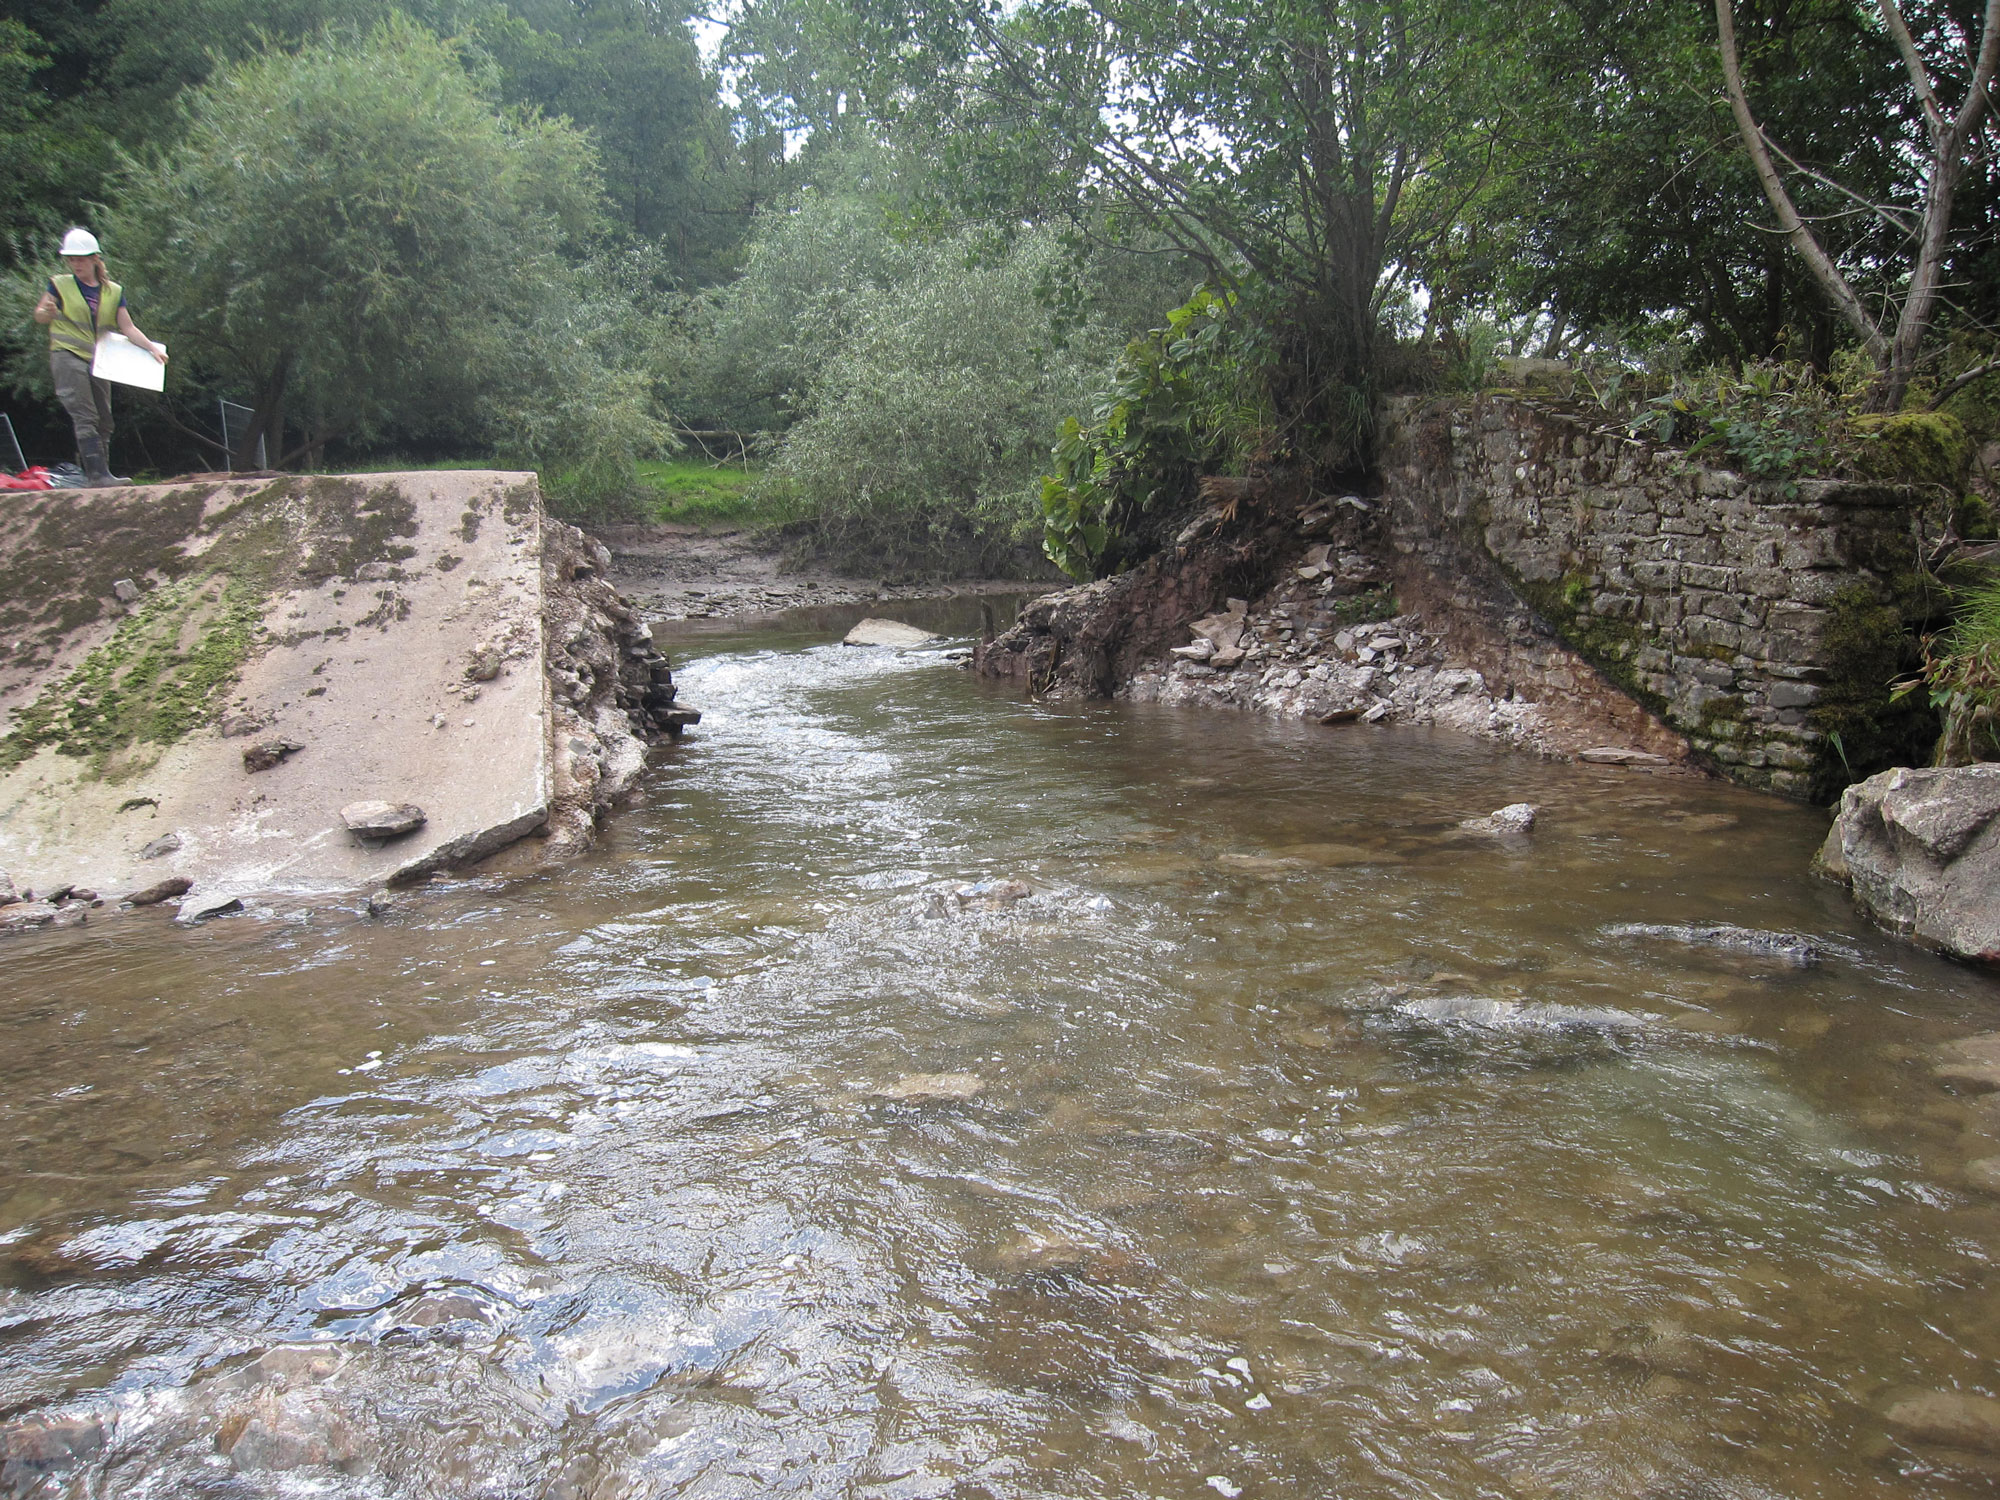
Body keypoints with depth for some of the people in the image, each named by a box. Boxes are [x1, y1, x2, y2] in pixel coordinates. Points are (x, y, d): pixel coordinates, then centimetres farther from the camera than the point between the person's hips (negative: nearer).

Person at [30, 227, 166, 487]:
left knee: (103, 422, 5)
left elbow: (128, 328, 7)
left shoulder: (113, 292, 10)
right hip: (67, 356, -5)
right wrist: (48, 312, -17)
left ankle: (98, 476, 13)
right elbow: (39, 314, 7)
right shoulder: (60, 285, 3)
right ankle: (98, 475, -25)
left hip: (97, 362, 5)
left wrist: (153, 348, -6)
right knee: (85, 417, -16)